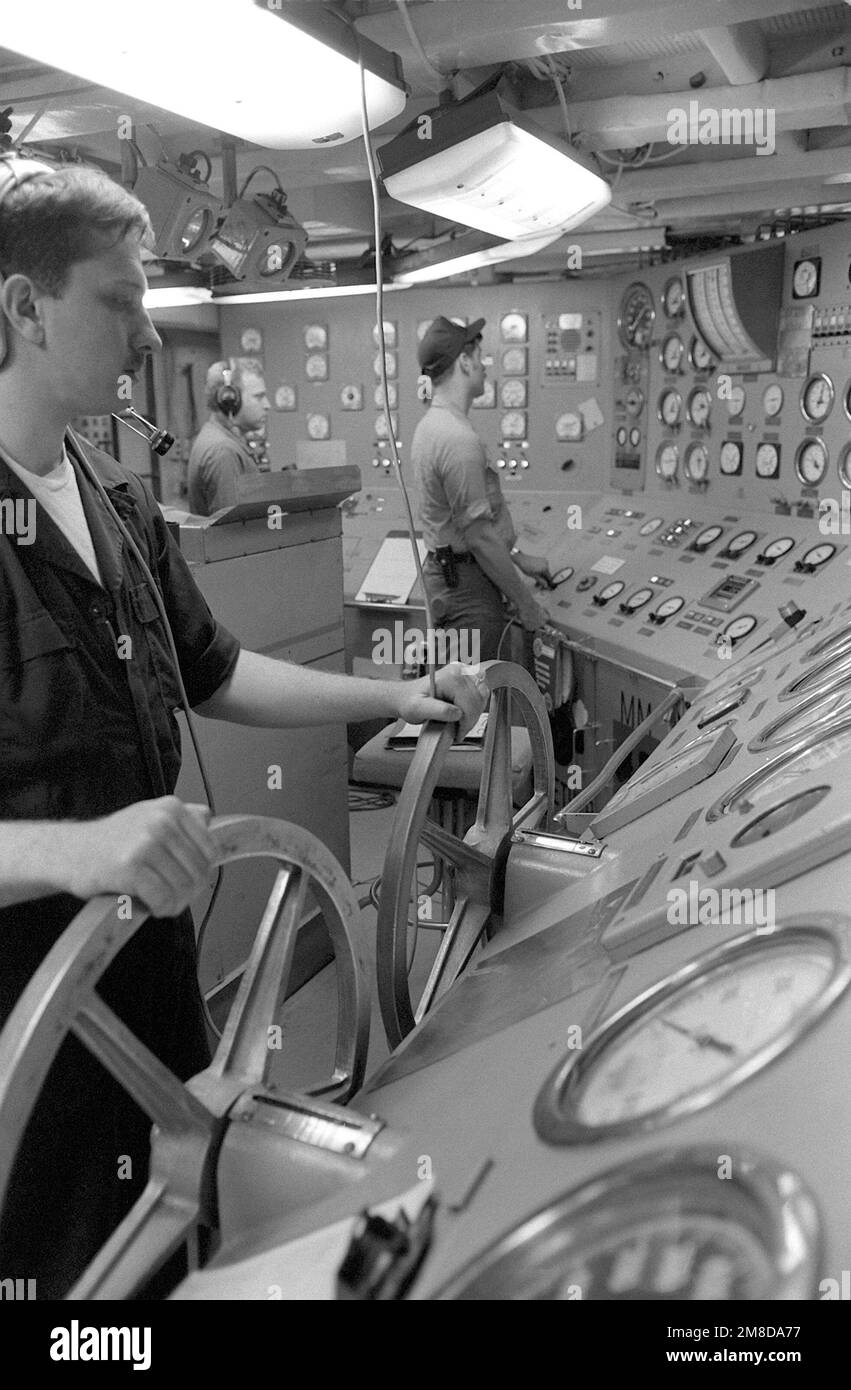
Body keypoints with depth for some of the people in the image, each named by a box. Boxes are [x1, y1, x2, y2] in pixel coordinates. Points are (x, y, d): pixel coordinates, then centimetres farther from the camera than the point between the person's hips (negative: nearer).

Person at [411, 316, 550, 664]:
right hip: (467, 583, -10)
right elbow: (479, 536, -22)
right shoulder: (460, 440, -22)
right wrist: (525, 603, -13)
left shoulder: (430, 425, 11)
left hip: (444, 571, 10)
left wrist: (518, 557, 21)